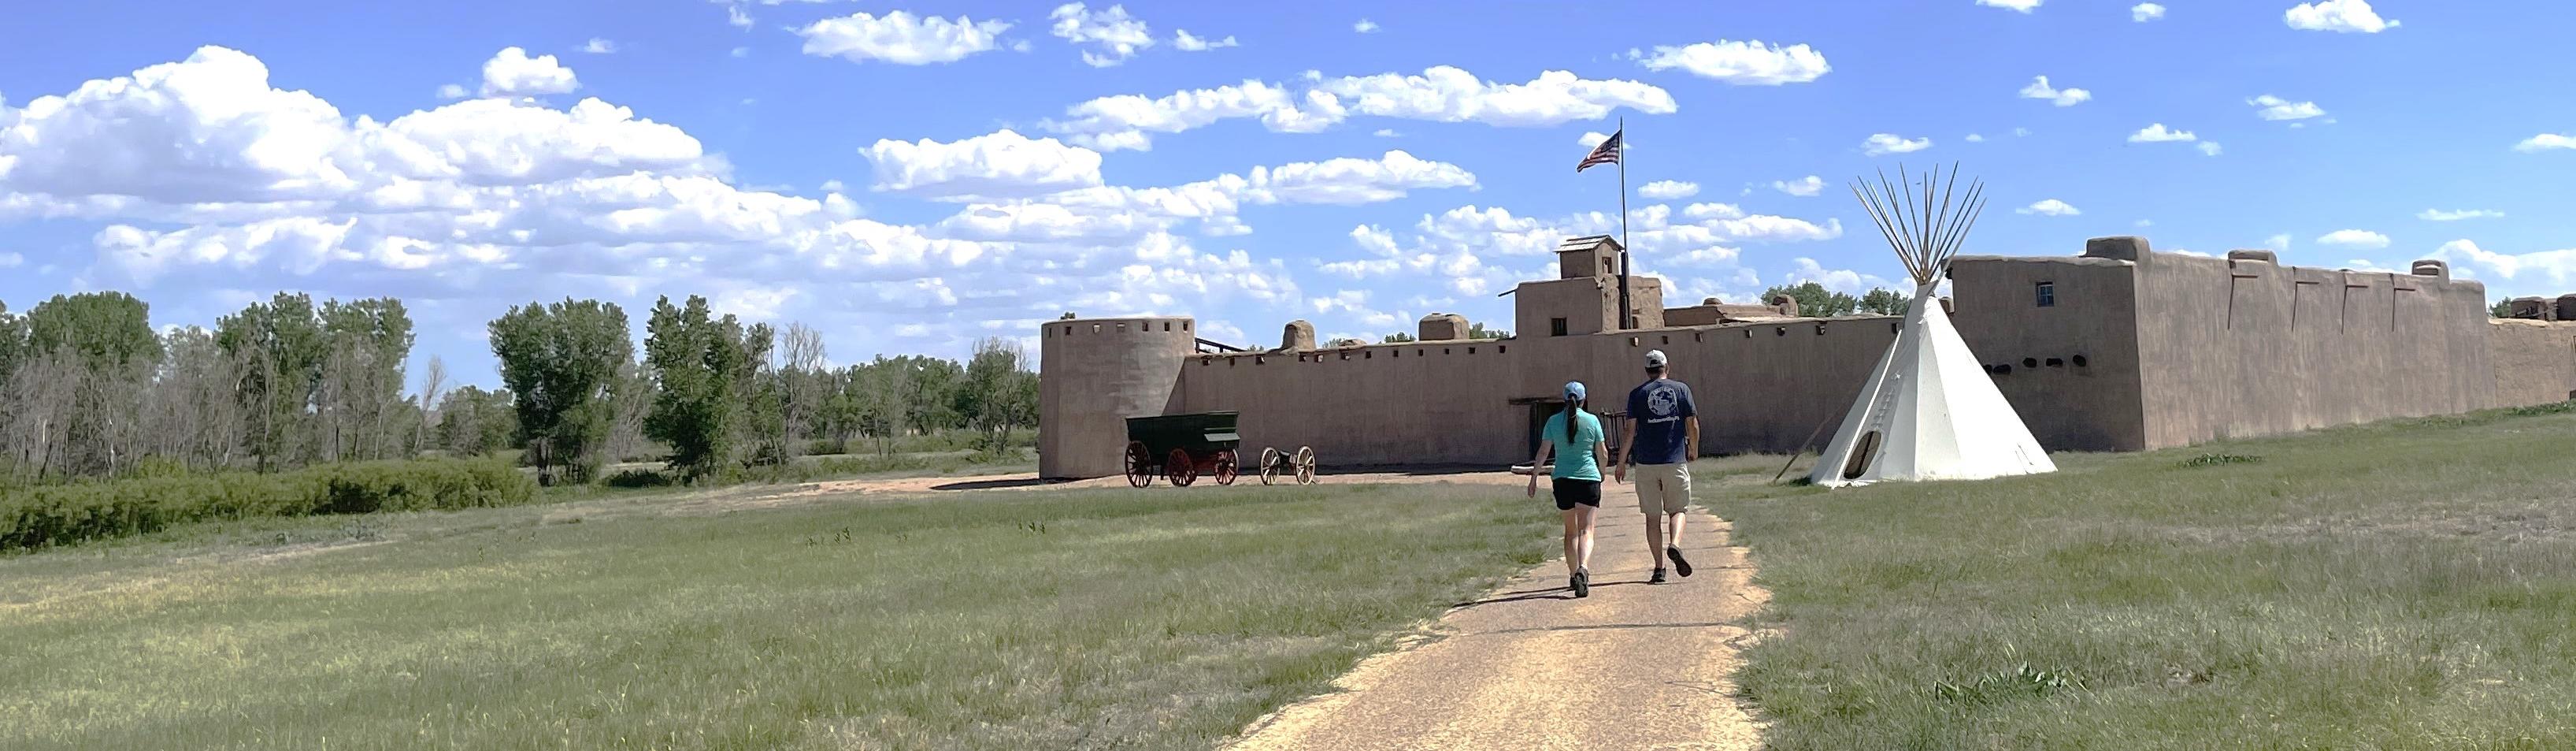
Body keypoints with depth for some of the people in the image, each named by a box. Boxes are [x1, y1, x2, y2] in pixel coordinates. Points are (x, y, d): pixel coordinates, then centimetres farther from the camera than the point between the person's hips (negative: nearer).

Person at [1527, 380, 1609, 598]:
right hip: (1588, 479, -2)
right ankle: (1583, 569, -30)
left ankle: (1574, 576, 21)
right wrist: (1602, 473, 23)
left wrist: (1534, 478, 8)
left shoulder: (1554, 421, 2)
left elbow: (1543, 452, 0)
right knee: (1586, 530, -6)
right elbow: (1603, 454, 4)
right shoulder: (1592, 420, -2)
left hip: (1562, 480, 2)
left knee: (1570, 531, 16)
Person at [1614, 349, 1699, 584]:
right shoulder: (1681, 389, 4)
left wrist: (1621, 463, 4)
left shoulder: (1637, 393, 2)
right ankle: (1674, 545, -17)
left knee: (1653, 517, 7)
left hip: (1646, 462, 0)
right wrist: (1693, 450, 21)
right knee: (1676, 510, 12)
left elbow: (1630, 430, -3)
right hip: (1676, 461, 0)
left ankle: (1659, 569, 5)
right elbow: (1693, 426, 3)